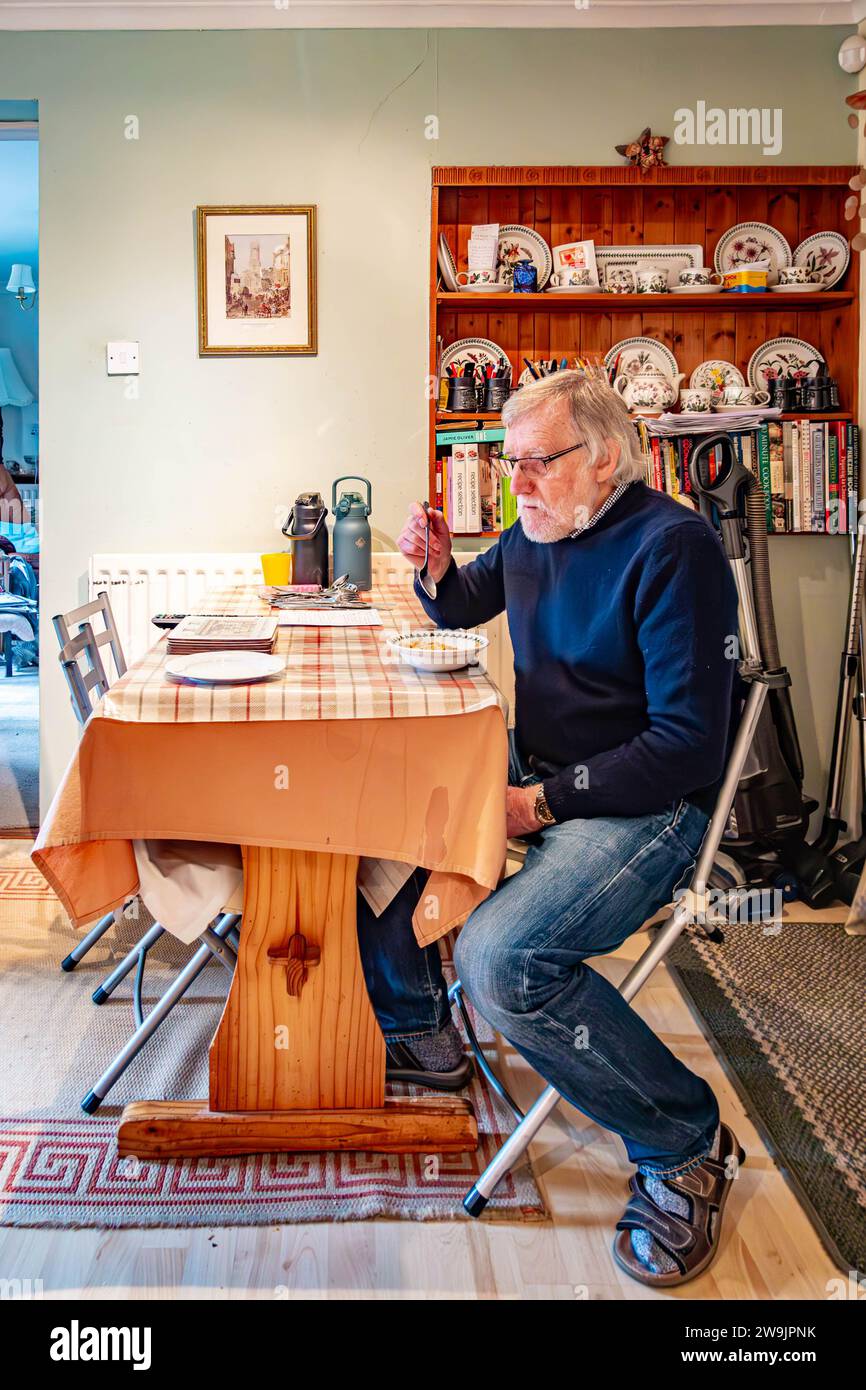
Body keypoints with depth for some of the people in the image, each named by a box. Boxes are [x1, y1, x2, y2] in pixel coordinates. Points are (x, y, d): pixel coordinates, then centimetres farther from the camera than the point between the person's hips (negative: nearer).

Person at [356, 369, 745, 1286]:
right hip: (537, 776, 9)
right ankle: (419, 1036, 21)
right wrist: (436, 568, 3)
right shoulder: (532, 536, 7)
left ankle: (685, 1146, -8)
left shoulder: (673, 547, -18)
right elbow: (466, 610, 27)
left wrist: (542, 802, -23)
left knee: (501, 956, -31)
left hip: (648, 804, -9)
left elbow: (689, 744, -23)